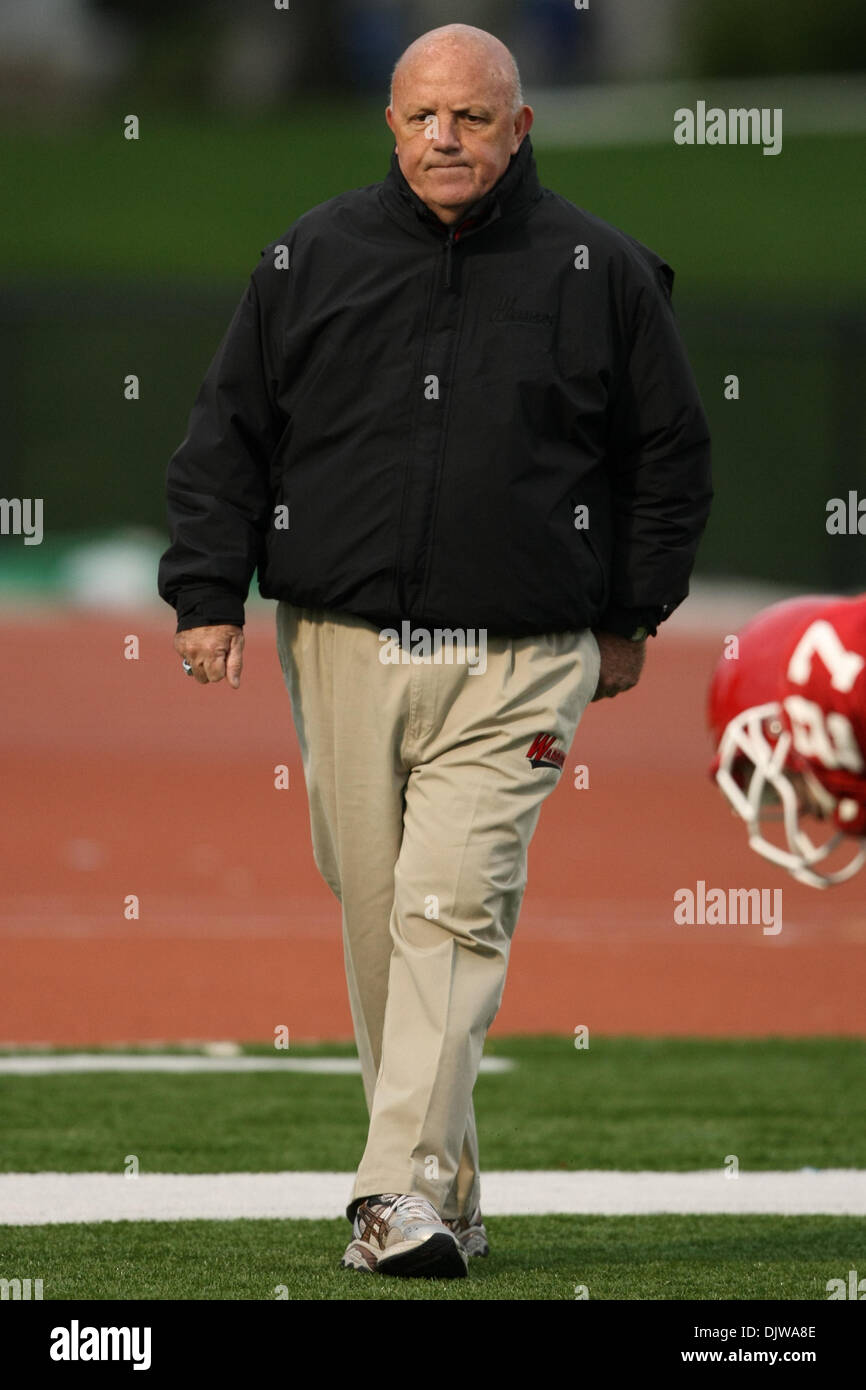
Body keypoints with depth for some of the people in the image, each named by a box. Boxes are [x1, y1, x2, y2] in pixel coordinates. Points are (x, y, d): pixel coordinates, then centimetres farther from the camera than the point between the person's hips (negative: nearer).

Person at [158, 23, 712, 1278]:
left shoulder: (600, 272, 4)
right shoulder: (310, 259, 7)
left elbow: (670, 454, 13)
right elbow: (228, 436, 12)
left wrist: (630, 616, 11)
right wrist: (208, 595, 2)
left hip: (517, 663, -3)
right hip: (345, 646, 3)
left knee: (454, 908, -14)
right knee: (378, 919, 4)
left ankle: (406, 1195, -18)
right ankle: (446, 1189, 15)